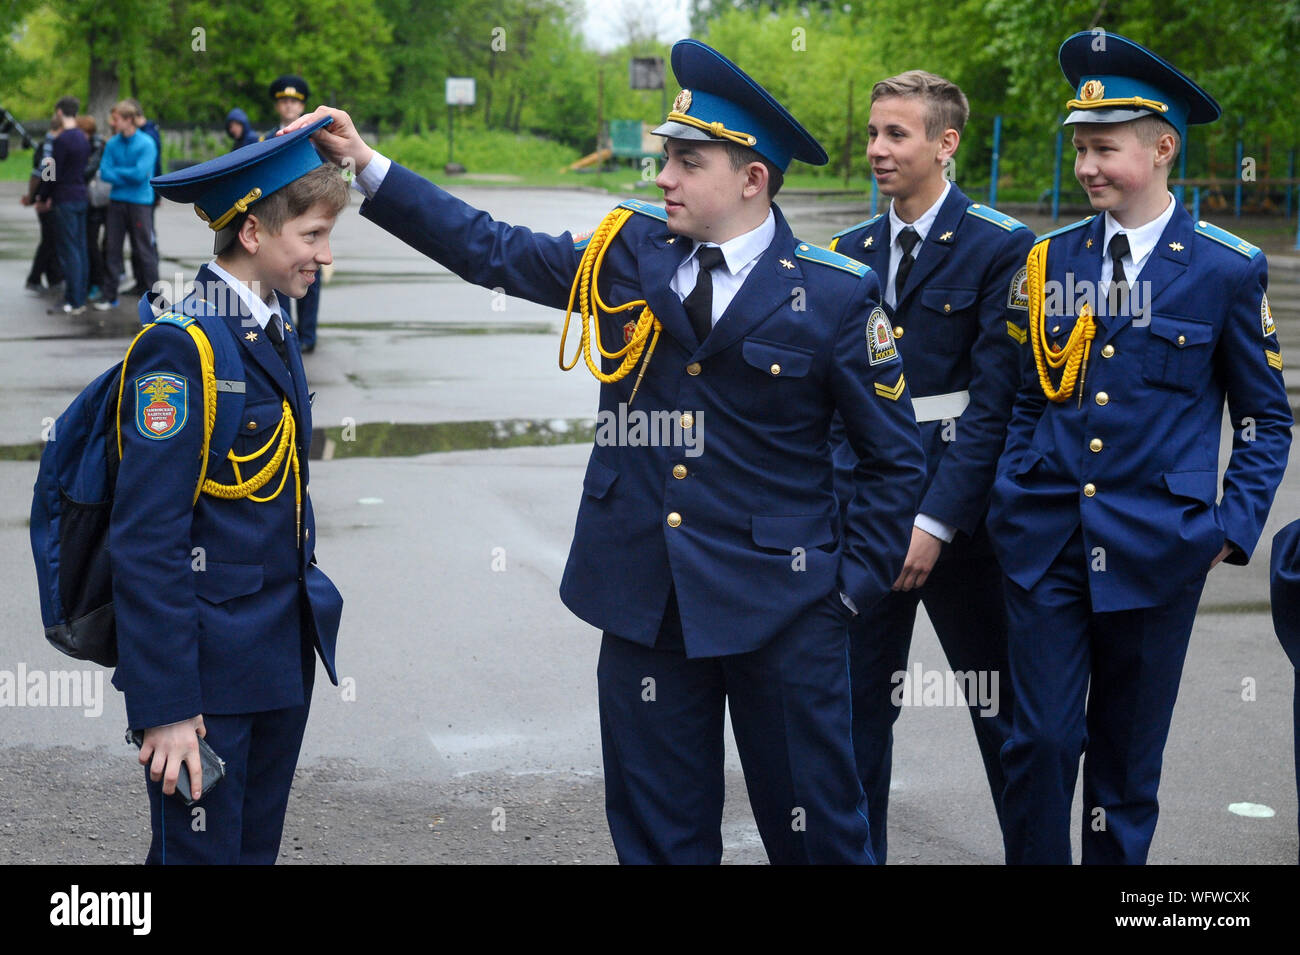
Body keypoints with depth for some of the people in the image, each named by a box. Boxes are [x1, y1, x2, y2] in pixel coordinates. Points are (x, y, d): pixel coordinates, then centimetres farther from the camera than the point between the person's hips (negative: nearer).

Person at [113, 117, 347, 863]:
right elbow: (147, 542, -20)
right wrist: (166, 705, -21)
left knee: (258, 845, 16)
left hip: (283, 655, 8)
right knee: (201, 850, 2)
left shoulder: (275, 333, 9)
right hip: (210, 672, -8)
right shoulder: (181, 348, -18)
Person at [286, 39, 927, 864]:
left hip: (782, 611, -3)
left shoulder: (835, 294, -7)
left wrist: (856, 583, -5)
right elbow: (491, 250, 8)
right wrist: (367, 167, 4)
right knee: (657, 834, 14)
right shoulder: (628, 253, 3)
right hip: (645, 604, 4)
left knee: (817, 831, 7)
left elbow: (895, 457, -1)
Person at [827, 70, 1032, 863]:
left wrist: (935, 521, -16)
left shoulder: (1002, 248, -7)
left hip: (960, 515, -4)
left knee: (1001, 708, 6)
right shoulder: (850, 252, 10)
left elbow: (996, 402, -11)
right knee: (859, 701, 7)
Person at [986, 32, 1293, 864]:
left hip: (1154, 546, -2)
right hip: (1045, 538, 2)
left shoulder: (1228, 269, -2)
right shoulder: (1053, 257, 7)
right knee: (1040, 739, -2)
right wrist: (1011, 500, 6)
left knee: (1127, 754, 8)